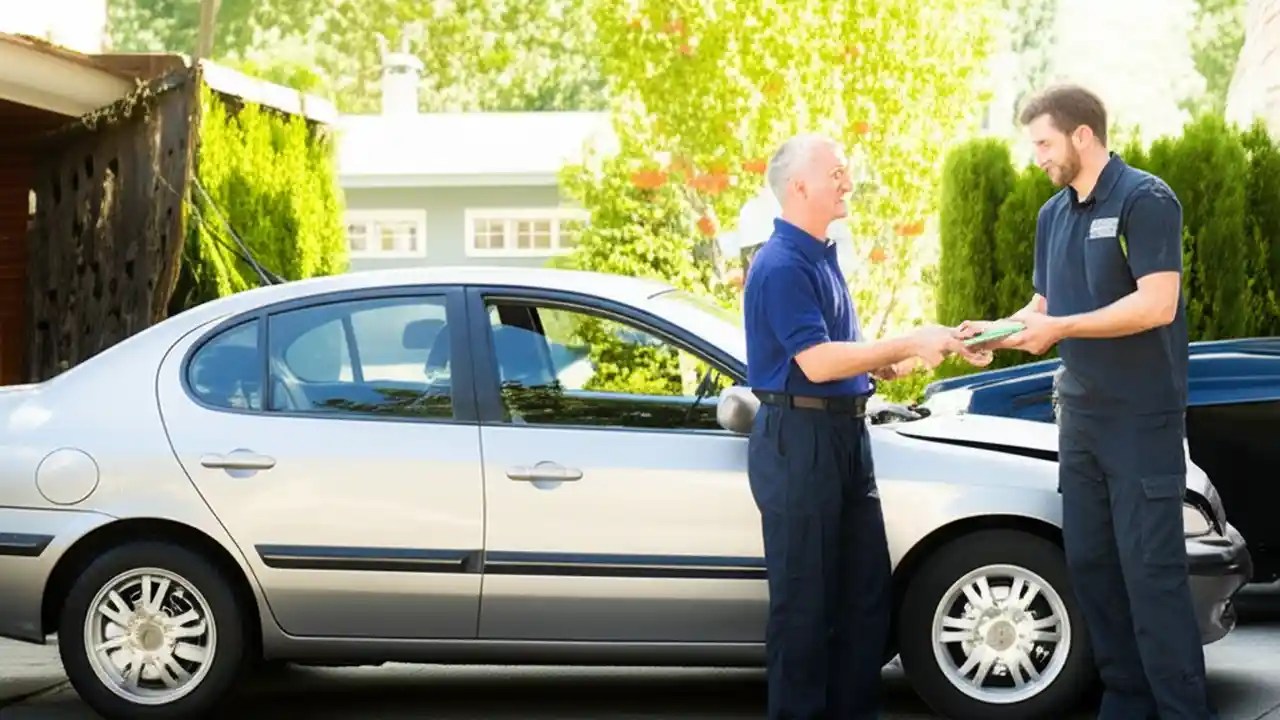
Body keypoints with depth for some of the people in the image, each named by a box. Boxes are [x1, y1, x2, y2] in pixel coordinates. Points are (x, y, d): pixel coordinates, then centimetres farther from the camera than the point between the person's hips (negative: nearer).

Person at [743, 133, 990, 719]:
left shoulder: (820, 257, 15)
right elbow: (815, 362, -24)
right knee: (804, 597, -3)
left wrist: (891, 362, 7)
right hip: (799, 440, -10)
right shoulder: (781, 265, -16)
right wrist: (908, 345, -21)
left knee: (866, 587, 12)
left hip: (843, 434, 10)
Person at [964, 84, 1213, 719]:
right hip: (1081, 414, 8)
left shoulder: (1145, 200, -12)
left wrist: (1059, 329, -20)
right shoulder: (1053, 215, 12)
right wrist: (998, 331, 0)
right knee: (1089, 561, 8)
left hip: (1143, 417, -8)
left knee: (1151, 569, -9)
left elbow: (1156, 305, -20)